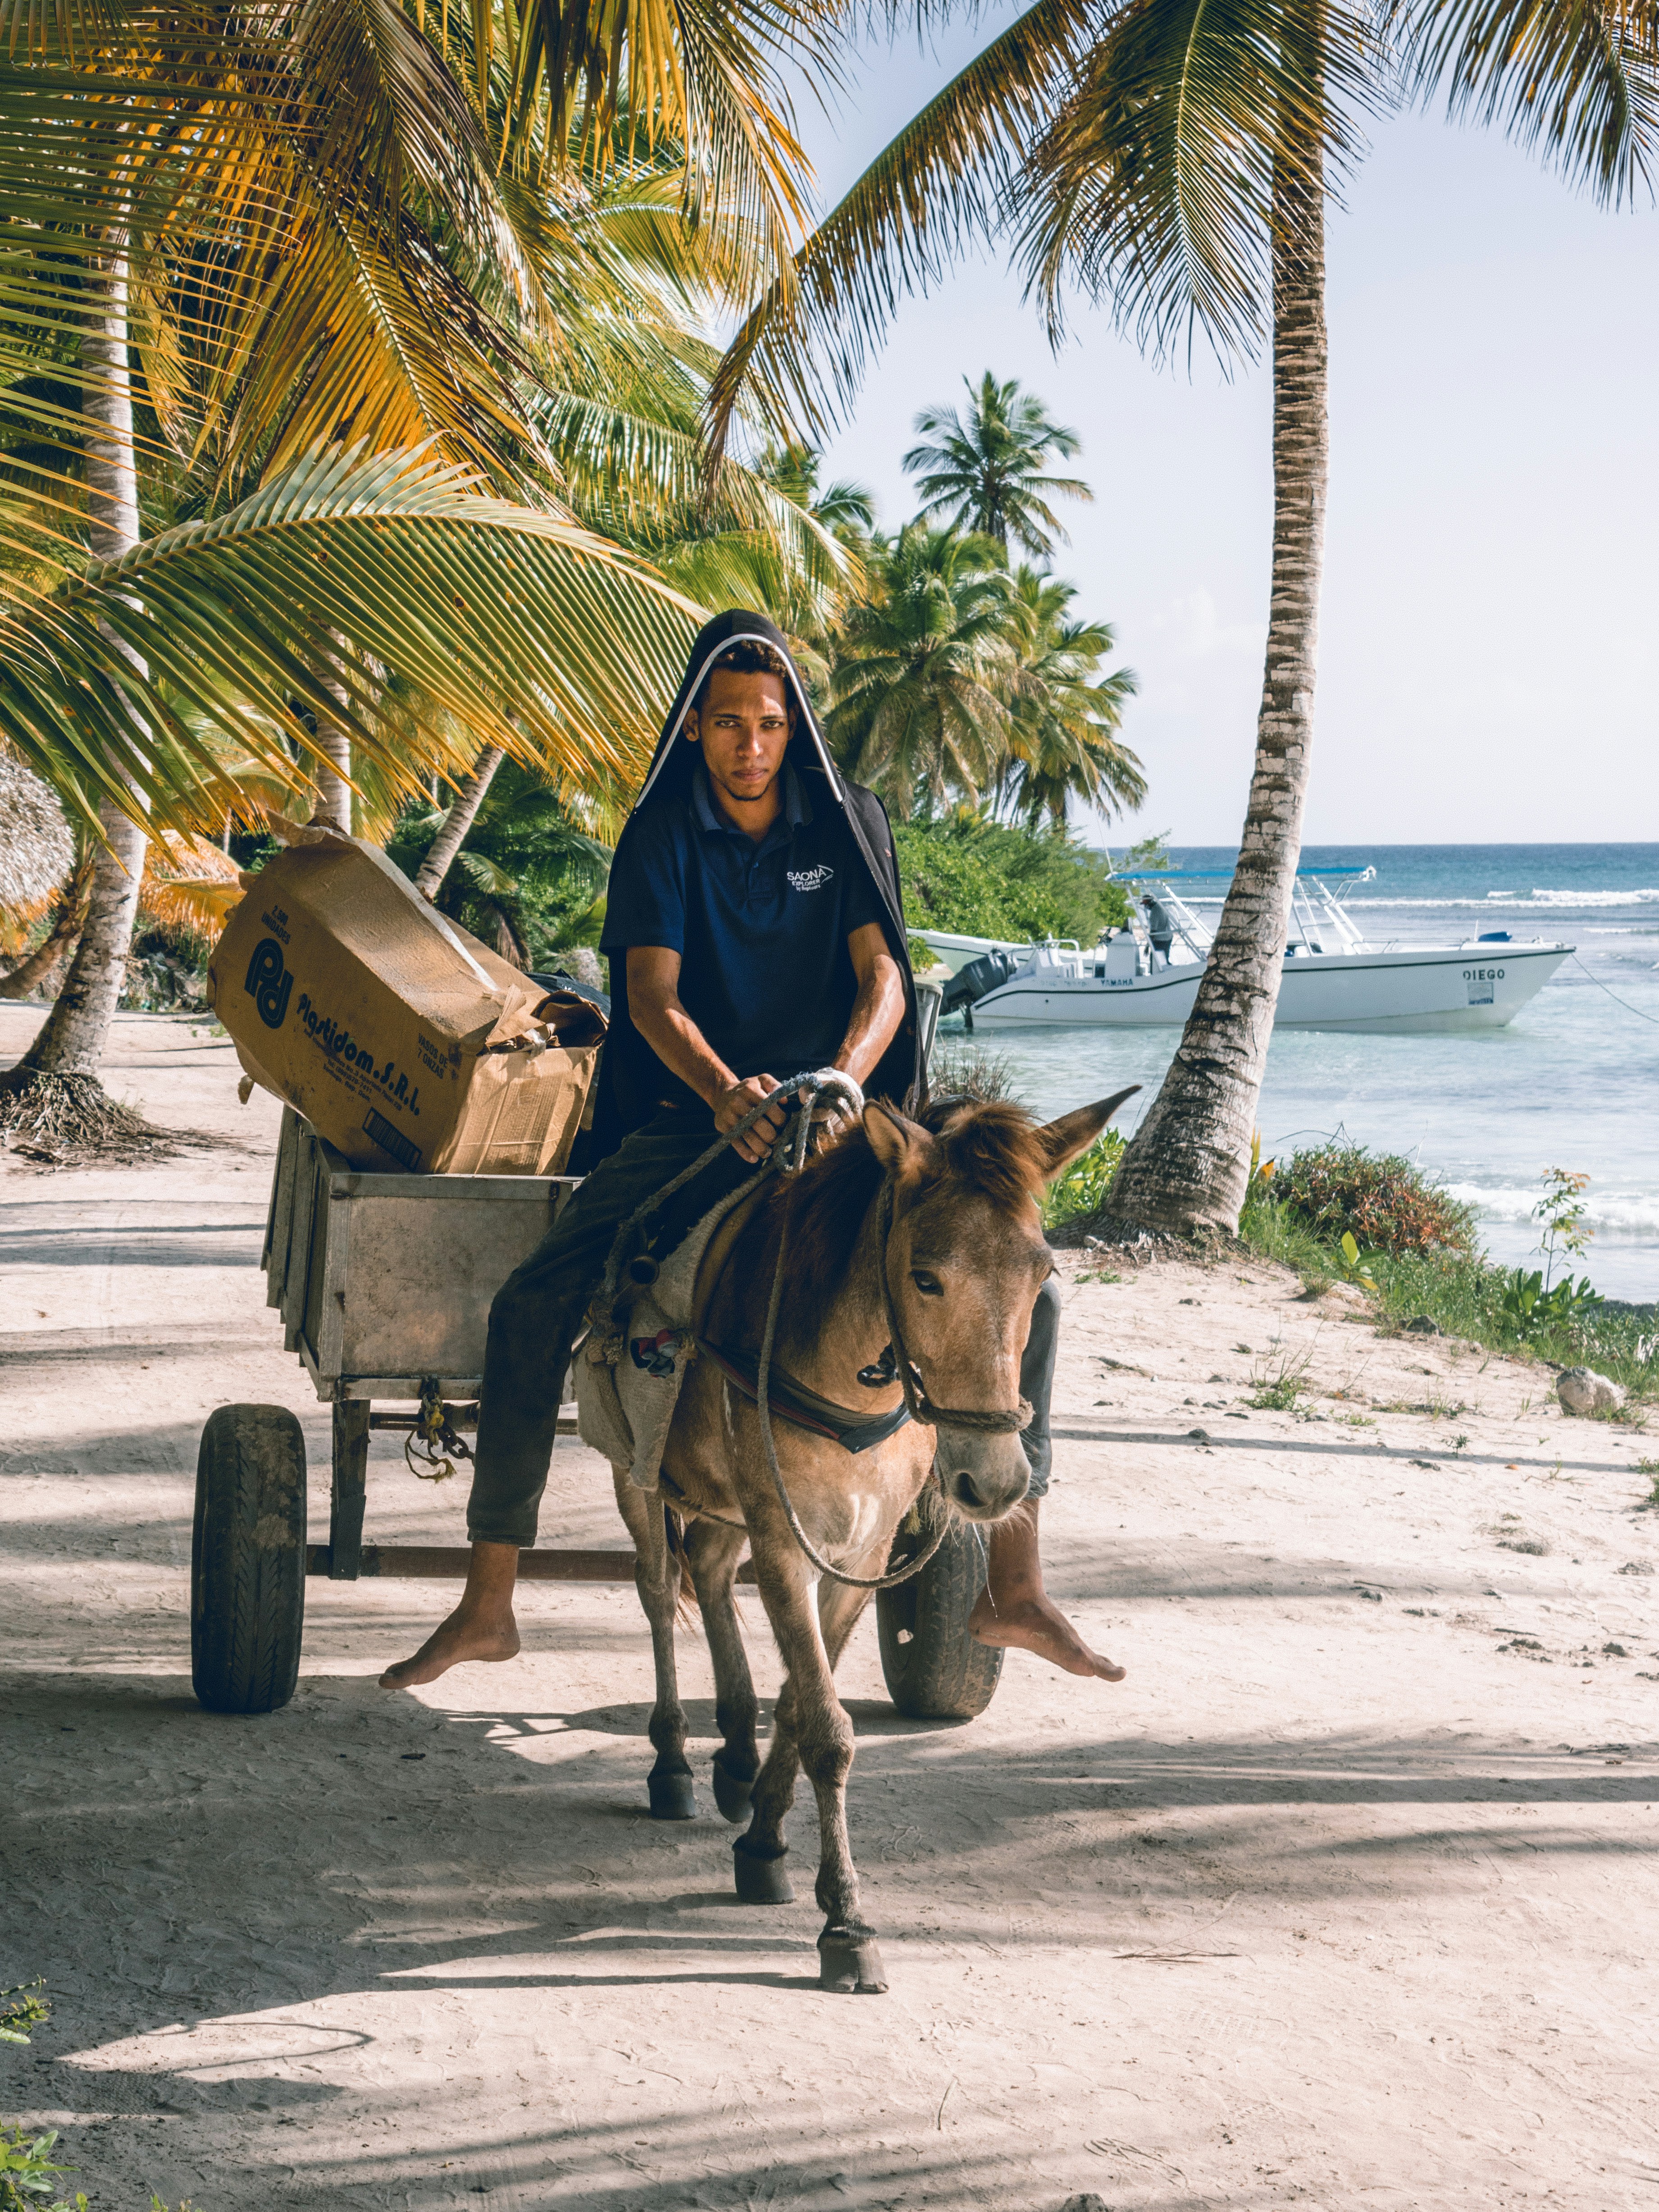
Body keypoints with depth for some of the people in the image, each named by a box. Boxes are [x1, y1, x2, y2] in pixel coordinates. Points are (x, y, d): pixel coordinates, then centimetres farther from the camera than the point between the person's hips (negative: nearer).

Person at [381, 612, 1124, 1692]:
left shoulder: (850, 822, 2)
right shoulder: (663, 836, -1)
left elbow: (883, 974, -9)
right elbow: (653, 996, -14)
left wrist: (841, 1082, -31)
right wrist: (725, 1092, -35)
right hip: (697, 1118, -1)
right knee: (530, 1309, -20)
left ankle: (1017, 1588, -5)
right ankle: (487, 1604, -9)